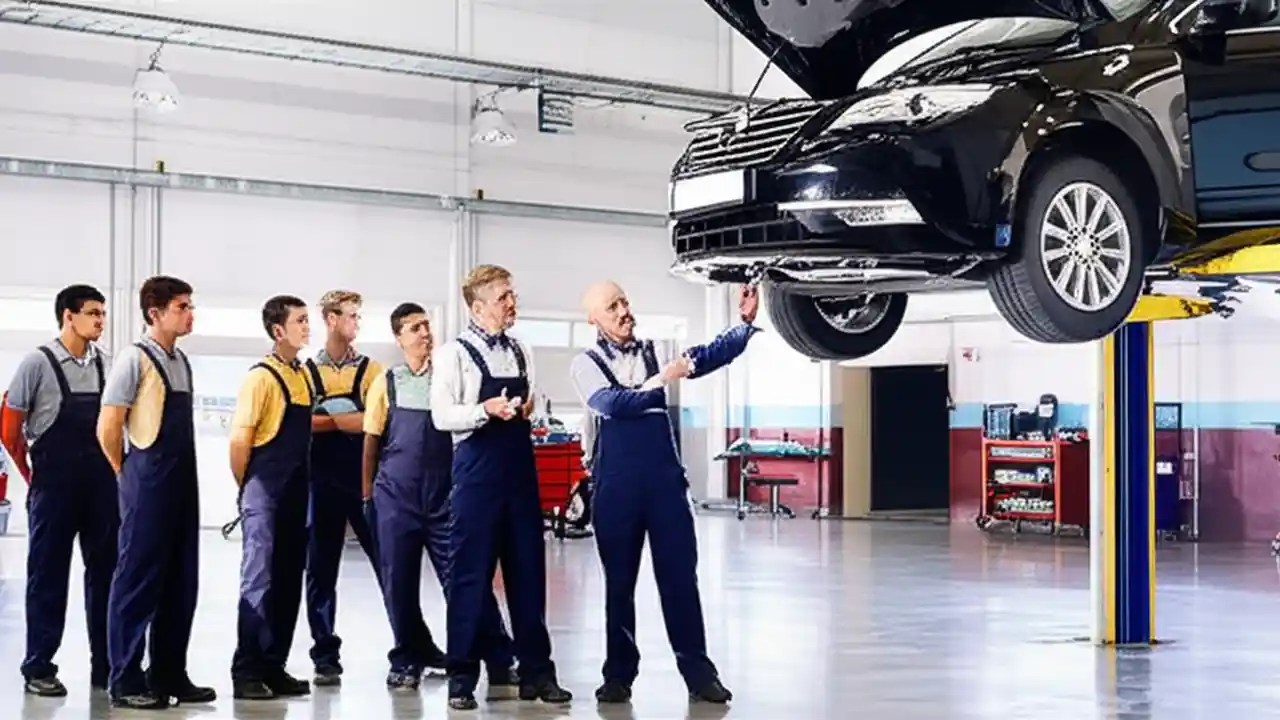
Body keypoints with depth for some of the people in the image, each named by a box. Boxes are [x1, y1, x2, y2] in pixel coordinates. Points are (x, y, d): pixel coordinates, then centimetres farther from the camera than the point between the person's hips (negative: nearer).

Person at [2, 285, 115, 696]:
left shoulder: (106, 365, 5)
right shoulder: (39, 363, -7)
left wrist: (114, 470, 7)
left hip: (102, 485, 4)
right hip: (54, 487, -4)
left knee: (105, 571, 8)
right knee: (48, 575, 3)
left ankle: (105, 667, 17)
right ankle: (38, 669, 12)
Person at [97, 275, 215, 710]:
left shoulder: (181, 362, 14)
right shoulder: (135, 359, -10)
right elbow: (107, 428, -11)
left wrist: (183, 474, 14)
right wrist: (128, 475, 0)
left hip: (182, 482, 8)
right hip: (149, 483, -8)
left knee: (180, 581, 11)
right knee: (139, 579, -2)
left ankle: (169, 675, 20)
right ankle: (125, 681, 6)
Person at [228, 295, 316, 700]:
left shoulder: (303, 375, 12)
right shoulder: (261, 377, -11)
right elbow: (240, 439, -12)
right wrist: (247, 488, -3)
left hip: (296, 494, 8)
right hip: (265, 492, -8)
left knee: (289, 582, 10)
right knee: (259, 580, -4)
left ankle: (274, 666, 17)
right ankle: (246, 671, 1)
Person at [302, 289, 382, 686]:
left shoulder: (370, 369, 5)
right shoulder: (306, 371, 6)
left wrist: (325, 419, -12)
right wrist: (351, 420, -13)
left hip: (365, 479, -1)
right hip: (322, 481, 1)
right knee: (321, 570, 5)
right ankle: (326, 655, 12)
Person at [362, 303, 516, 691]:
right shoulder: (386, 383, 6)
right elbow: (372, 441, 9)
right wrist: (368, 493, 8)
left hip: (444, 494, -1)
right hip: (396, 496, 1)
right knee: (399, 583, 6)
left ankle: (499, 660, 3)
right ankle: (408, 660, 21)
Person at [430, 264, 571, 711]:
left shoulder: (520, 352, 12)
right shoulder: (454, 354, -5)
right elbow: (442, 415, -12)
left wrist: (530, 409, -1)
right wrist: (486, 410, -25)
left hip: (521, 470, 6)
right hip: (476, 472, -5)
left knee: (528, 571, 8)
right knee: (470, 573, -1)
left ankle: (536, 672, 16)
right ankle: (462, 676, 8)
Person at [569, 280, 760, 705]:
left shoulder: (655, 353, 11)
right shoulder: (586, 364, 1)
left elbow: (710, 356, 2)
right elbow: (612, 403, -15)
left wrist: (746, 321, -10)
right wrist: (660, 381, -19)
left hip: (665, 480, 2)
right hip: (615, 486, -2)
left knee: (680, 575, 3)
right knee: (619, 580, 7)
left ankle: (698, 672, 8)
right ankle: (619, 673, 17)